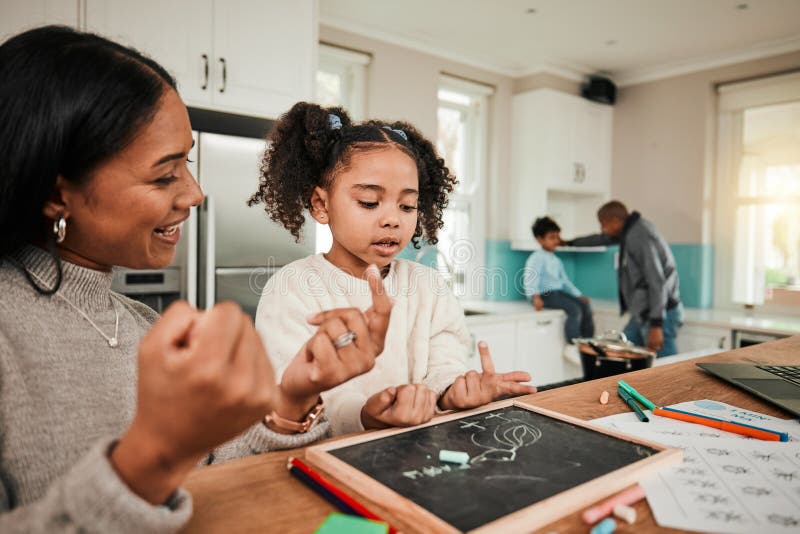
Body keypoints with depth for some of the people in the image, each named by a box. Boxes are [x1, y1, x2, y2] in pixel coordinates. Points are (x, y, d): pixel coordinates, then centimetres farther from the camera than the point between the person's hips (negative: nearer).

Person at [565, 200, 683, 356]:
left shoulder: (640, 236, -18)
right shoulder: (628, 232, 11)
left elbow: (656, 281, -22)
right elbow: (602, 239, 31)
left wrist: (656, 324, -24)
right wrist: (570, 243, 41)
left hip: (661, 314, -10)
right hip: (642, 313, 10)